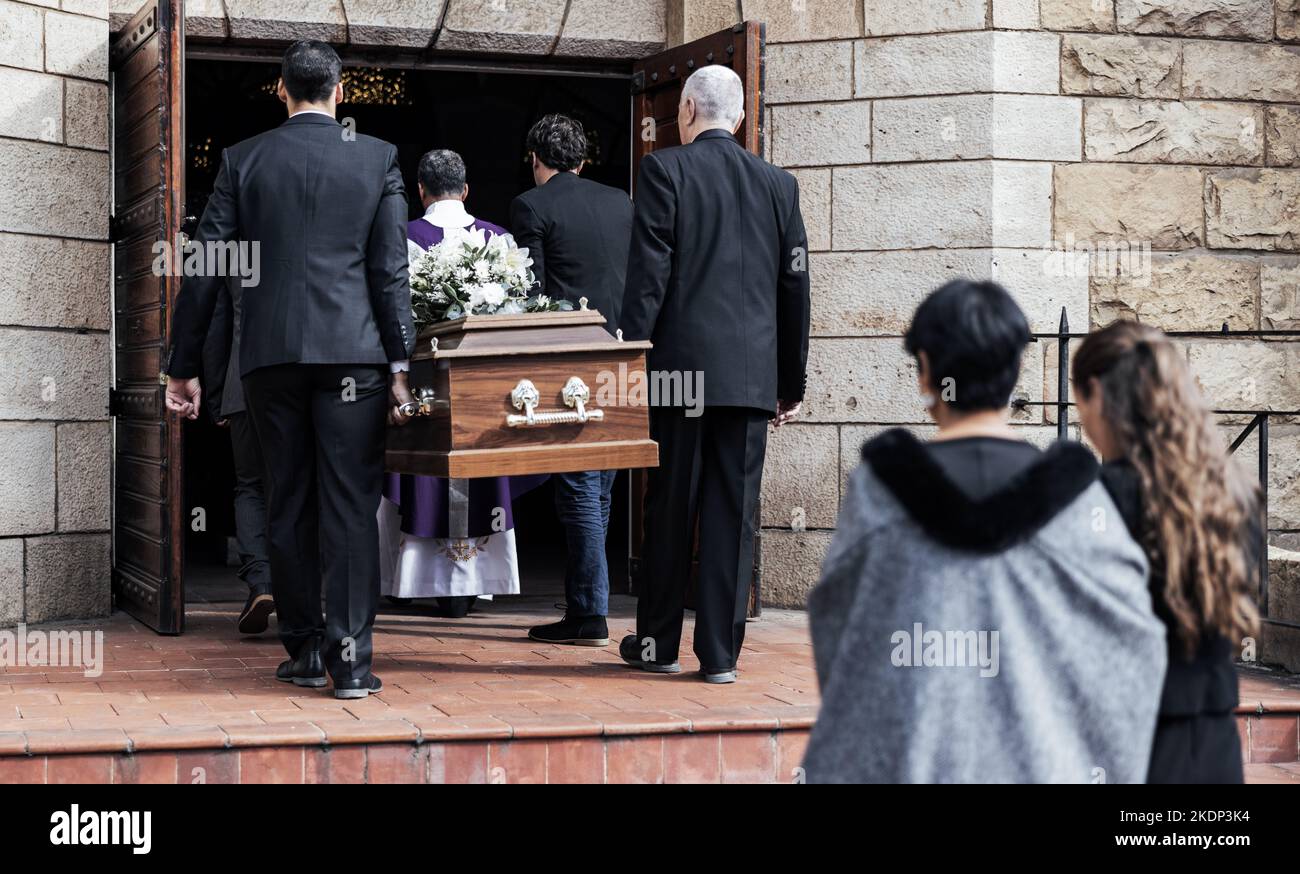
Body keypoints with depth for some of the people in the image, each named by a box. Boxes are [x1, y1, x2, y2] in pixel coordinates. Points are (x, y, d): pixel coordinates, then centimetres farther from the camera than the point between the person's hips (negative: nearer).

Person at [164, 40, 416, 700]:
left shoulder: (243, 160, 6)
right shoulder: (378, 157, 4)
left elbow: (204, 269, 4)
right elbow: (391, 270, -2)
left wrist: (182, 366, 9)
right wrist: (400, 366, -1)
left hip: (270, 354, 1)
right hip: (353, 350, -1)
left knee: (288, 506, 10)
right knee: (350, 506, -1)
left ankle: (304, 651, 15)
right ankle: (351, 657, -6)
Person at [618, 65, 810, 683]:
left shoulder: (664, 170, -2)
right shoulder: (778, 184, 9)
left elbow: (647, 275, -8)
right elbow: (794, 287, 11)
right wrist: (792, 382, 17)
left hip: (682, 365, -3)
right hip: (753, 371, 3)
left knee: (670, 507, 7)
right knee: (734, 512, 4)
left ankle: (658, 642, 17)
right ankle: (721, 652, 5)